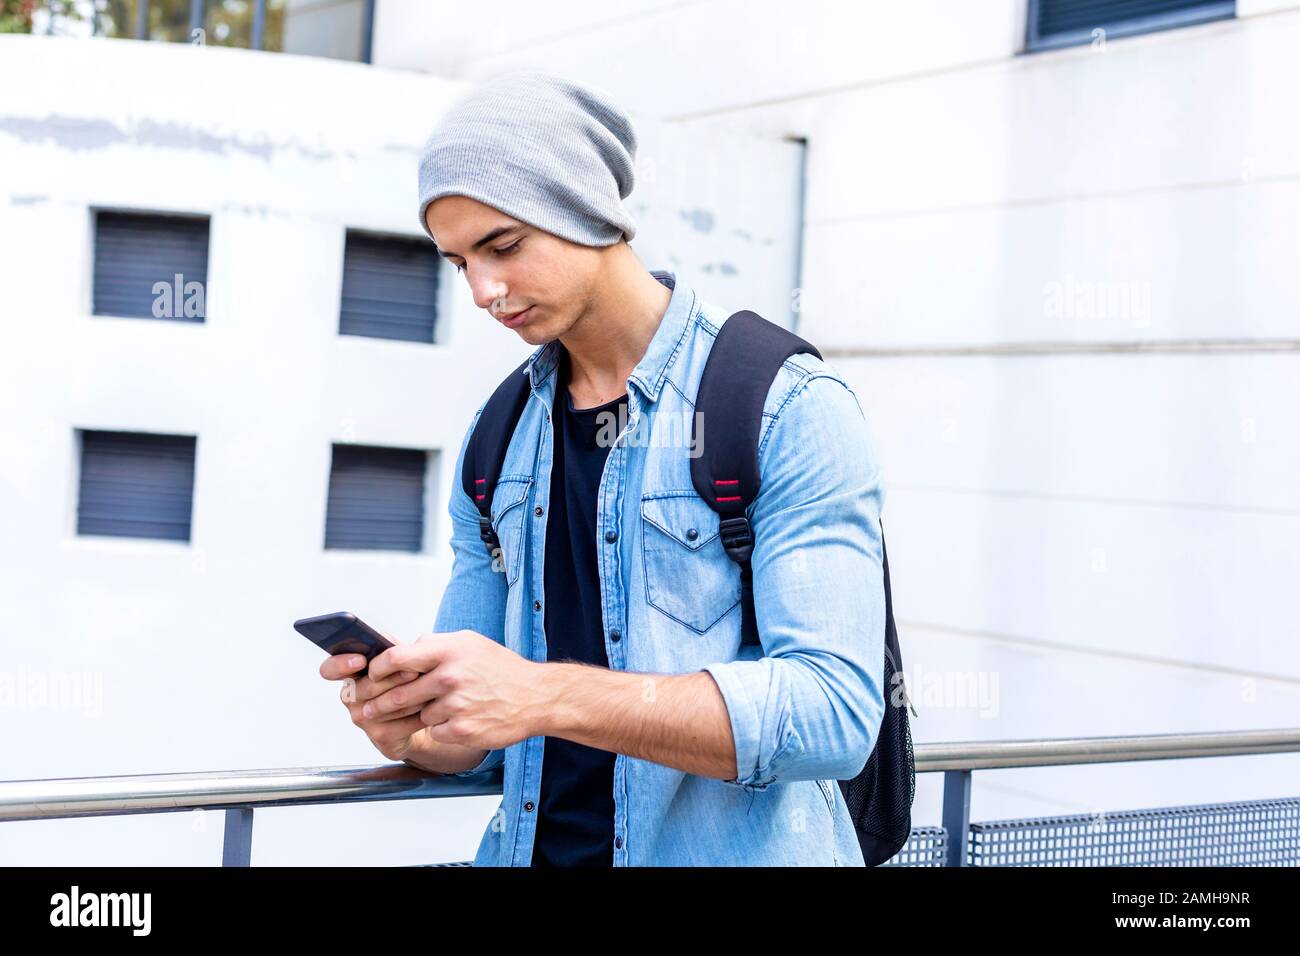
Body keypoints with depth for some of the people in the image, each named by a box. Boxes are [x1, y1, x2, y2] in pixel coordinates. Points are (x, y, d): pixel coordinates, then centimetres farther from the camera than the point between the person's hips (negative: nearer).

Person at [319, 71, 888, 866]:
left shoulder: (793, 409, -9)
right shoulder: (496, 439, 9)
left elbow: (833, 710, -19)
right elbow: (477, 735, 13)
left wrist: (547, 695, -26)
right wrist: (414, 729, -9)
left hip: (731, 849, -4)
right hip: (534, 847, 4)